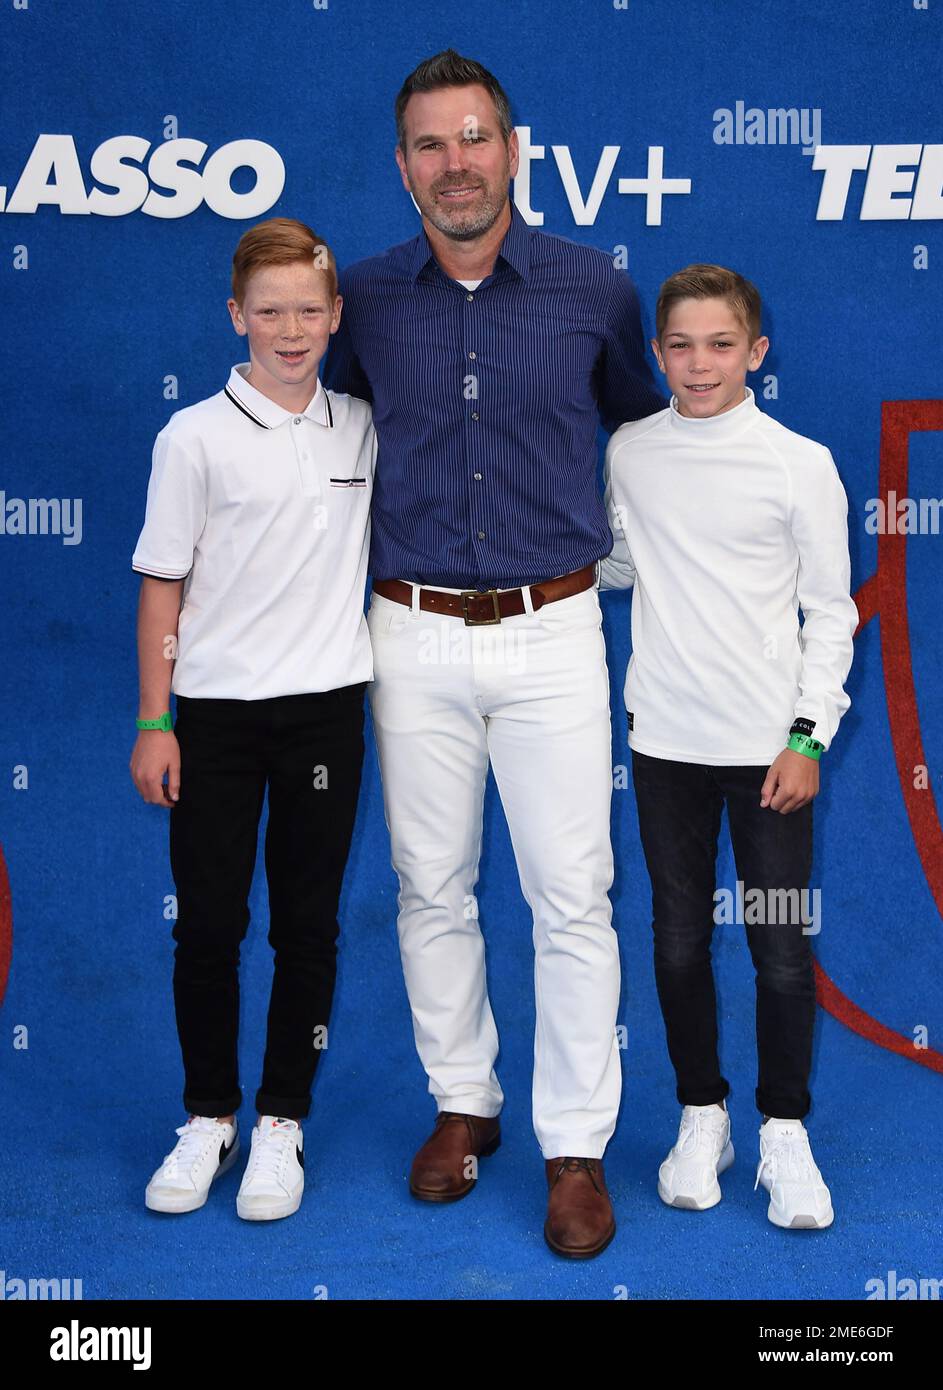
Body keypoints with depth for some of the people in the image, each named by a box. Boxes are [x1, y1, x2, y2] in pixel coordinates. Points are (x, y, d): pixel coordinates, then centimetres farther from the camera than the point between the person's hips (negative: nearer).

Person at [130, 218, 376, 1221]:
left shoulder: (362, 430, 5)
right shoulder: (195, 438, -4)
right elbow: (163, 588, -3)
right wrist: (153, 723, -5)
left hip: (325, 704, 2)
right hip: (215, 712, -2)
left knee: (307, 927, 7)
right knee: (208, 924, 4)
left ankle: (282, 1121, 21)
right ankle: (208, 1119, 22)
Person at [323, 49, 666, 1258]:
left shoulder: (593, 288, -1)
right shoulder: (366, 298, 2)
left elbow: (639, 425, 16)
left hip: (550, 630, -1)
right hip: (414, 635, 2)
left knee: (571, 896, -1)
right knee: (431, 887, 10)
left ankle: (576, 1148, 13)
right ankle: (463, 1103, 29)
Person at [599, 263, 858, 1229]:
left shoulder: (800, 464, -4)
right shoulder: (628, 454, 4)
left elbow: (831, 613, -1)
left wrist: (808, 737, -7)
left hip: (769, 743, -2)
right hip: (666, 738, 3)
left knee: (782, 946, 2)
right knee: (680, 941, 10)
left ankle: (785, 1135, 20)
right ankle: (702, 1119, 28)